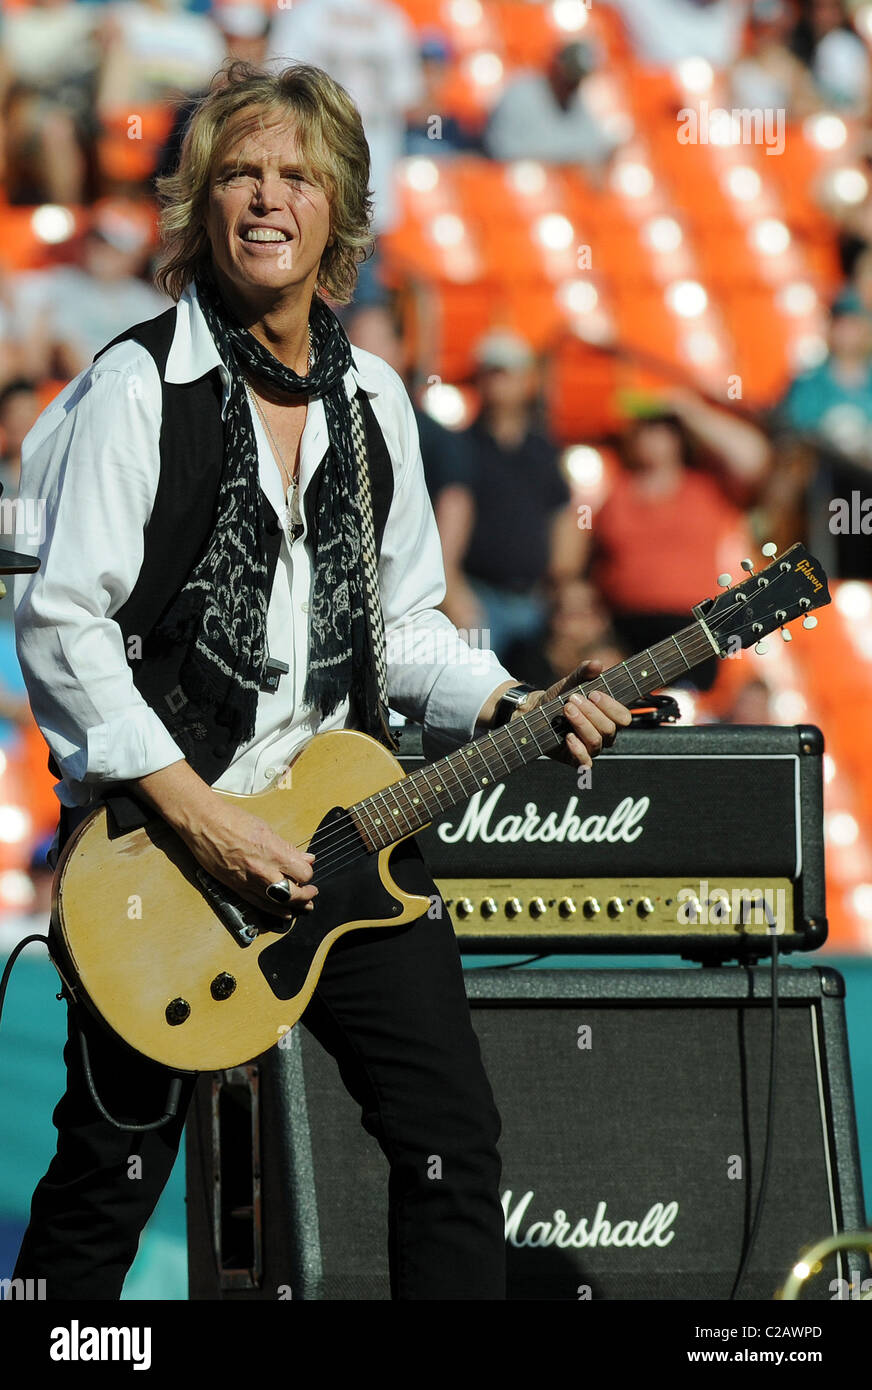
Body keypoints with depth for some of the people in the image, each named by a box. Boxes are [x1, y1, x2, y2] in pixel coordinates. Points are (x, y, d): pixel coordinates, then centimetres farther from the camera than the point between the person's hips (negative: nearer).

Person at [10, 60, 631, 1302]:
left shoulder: (372, 399, 10)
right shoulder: (140, 388, -9)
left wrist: (508, 708, -1)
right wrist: (197, 816, -19)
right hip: (157, 831, -5)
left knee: (453, 1139, 1)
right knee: (109, 1177, 1)